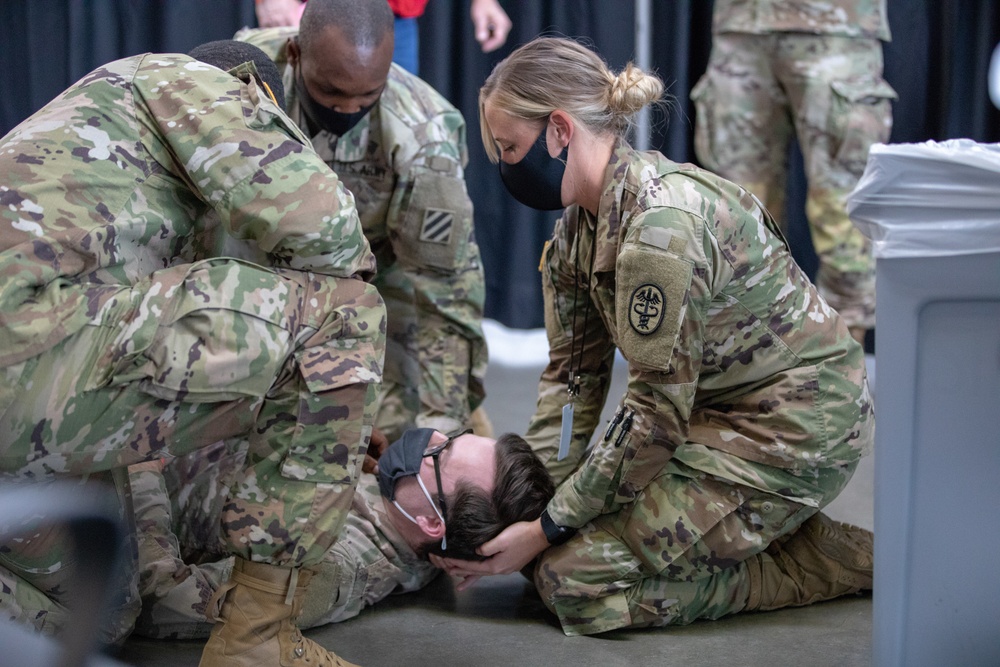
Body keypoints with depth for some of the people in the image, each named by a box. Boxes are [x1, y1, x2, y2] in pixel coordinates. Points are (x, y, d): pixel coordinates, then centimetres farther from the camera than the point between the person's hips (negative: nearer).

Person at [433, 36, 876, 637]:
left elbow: (657, 409, -23)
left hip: (793, 429, -9)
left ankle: (839, 561, -4)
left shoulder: (660, 222, -26)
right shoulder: (579, 226, 4)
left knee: (575, 580, -14)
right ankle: (776, 531, 13)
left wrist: (549, 529, -17)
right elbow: (573, 374, 5)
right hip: (720, 414, 10)